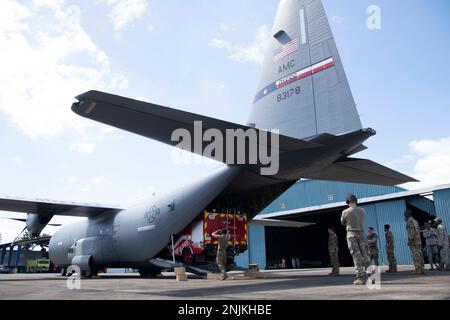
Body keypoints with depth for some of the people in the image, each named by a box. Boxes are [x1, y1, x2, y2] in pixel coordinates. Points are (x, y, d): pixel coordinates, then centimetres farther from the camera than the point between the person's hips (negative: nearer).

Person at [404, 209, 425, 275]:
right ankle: (422, 270, 5)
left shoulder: (410, 221, -8)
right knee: (420, 255, 6)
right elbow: (418, 231, 22)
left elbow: (411, 231, -18)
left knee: (416, 255, -10)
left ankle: (418, 270, -12)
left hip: (413, 240, -9)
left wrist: (410, 240, -19)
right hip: (418, 240, 9)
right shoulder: (415, 221, 21)